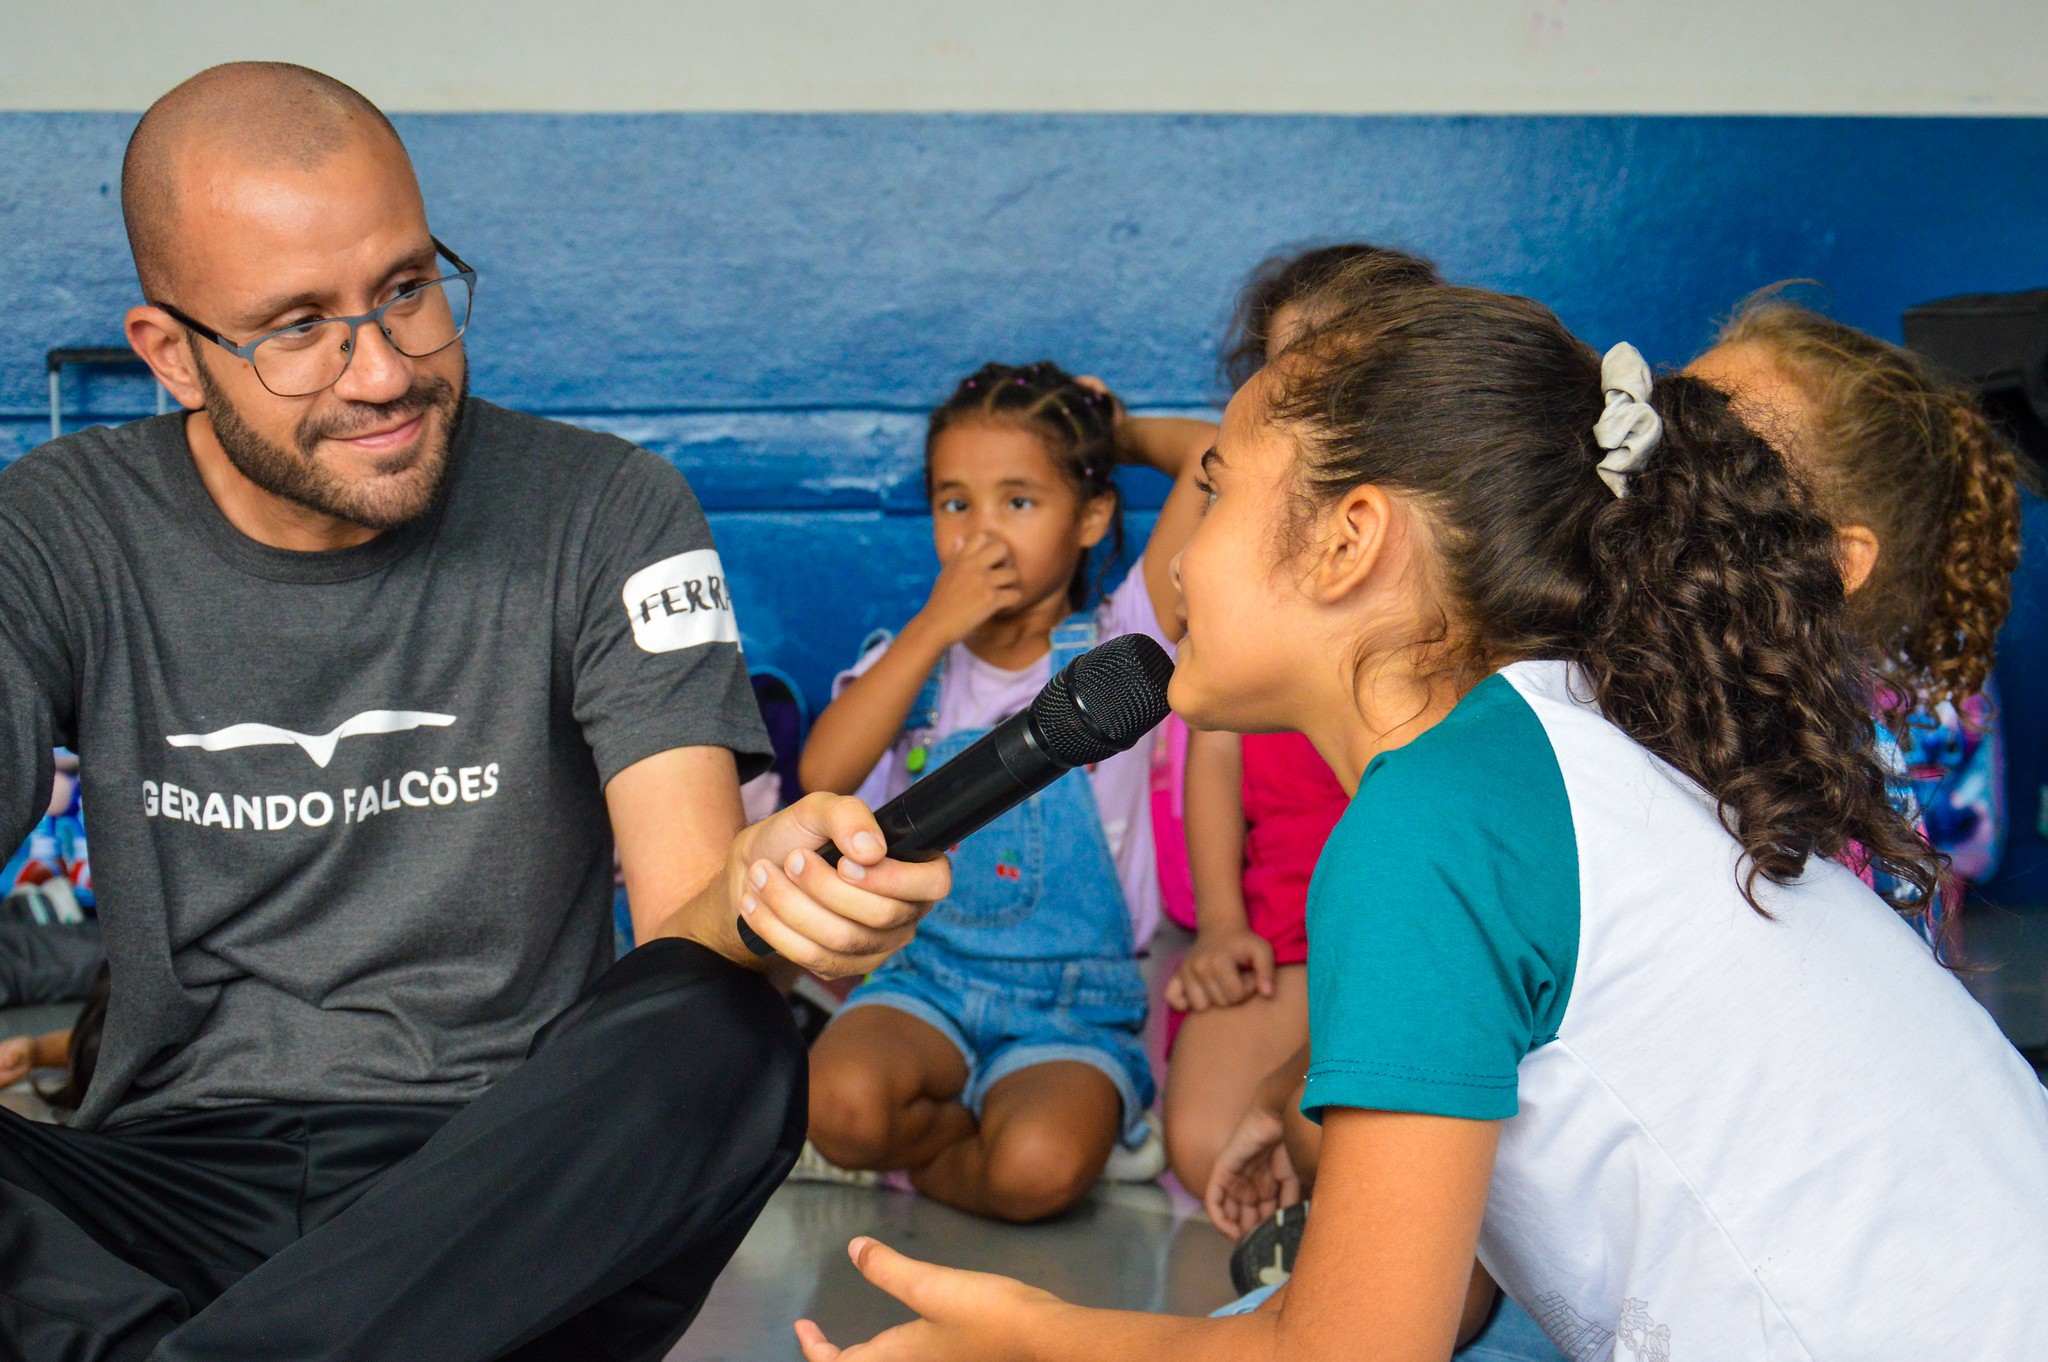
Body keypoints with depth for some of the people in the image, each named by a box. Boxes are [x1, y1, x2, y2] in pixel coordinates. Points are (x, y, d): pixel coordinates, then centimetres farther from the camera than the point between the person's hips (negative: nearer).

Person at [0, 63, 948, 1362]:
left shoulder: (601, 515, -1)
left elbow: (681, 921, -11)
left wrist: (759, 896, -36)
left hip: (502, 1187, 0)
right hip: (175, 1185, 1)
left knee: (718, 1042, -33)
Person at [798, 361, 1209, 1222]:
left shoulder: (1115, 648, 1)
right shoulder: (911, 658, 10)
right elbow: (824, 776, -12)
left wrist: (1116, 432, 10)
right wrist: (935, 626, -11)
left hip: (1076, 1004, -2)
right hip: (927, 973, 2)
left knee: (1039, 1169, -32)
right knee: (839, 1103, -30)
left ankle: (922, 1150, -1)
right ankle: (977, 1125, -1)